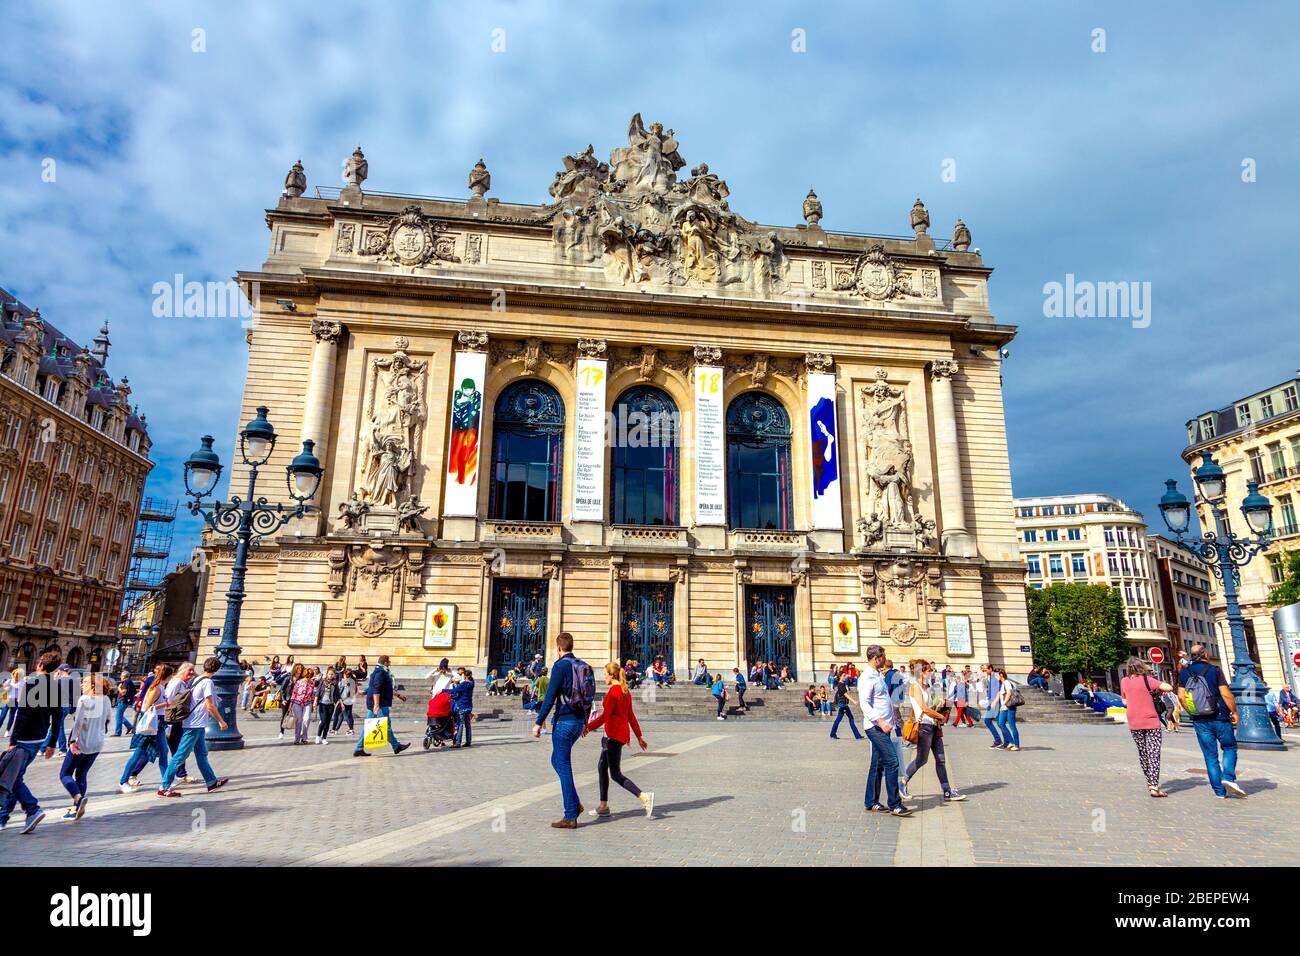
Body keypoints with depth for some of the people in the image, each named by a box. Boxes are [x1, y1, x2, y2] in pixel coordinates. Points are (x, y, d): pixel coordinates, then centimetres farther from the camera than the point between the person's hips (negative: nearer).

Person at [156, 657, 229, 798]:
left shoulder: (196, 680, 11)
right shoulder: (207, 682, -15)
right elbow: (210, 706, -17)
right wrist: (221, 721, -9)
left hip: (196, 724, 9)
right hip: (195, 725, -9)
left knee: (202, 754, 14)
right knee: (181, 755, -5)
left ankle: (212, 782, 22)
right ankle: (164, 787, -1)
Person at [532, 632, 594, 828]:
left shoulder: (561, 666, -12)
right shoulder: (584, 666, 10)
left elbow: (550, 697, -17)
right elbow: (589, 697, 17)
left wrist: (539, 722, -13)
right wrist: (585, 722, 26)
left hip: (564, 721, -8)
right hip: (579, 721, 8)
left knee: (563, 767, -1)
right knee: (557, 760, 22)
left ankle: (570, 816, 2)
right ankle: (574, 804, 18)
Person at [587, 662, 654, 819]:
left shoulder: (613, 691, -16)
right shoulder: (625, 691, 12)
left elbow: (605, 716, -21)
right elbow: (631, 716, 17)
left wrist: (588, 728, -15)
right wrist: (639, 736, 20)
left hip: (614, 735, -10)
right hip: (623, 733, 10)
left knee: (616, 774, -6)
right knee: (602, 768, 17)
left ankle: (645, 797, -17)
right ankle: (603, 806, 21)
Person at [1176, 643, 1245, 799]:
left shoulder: (1184, 673, 4)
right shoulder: (1214, 670, -8)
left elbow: (1181, 697, 2)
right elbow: (1226, 694, -13)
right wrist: (1234, 712, 0)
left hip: (1200, 721, 3)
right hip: (1220, 718, -3)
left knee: (1210, 755, 8)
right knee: (1229, 747, 17)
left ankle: (1219, 791, 7)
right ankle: (1228, 777, -3)